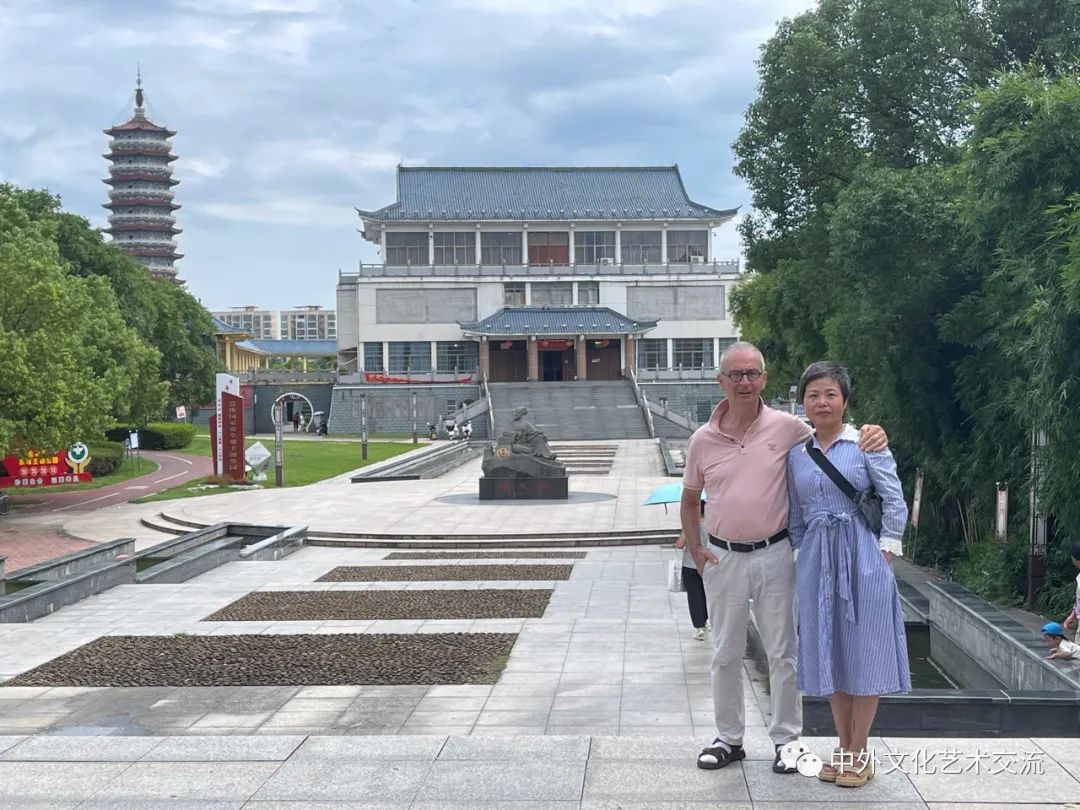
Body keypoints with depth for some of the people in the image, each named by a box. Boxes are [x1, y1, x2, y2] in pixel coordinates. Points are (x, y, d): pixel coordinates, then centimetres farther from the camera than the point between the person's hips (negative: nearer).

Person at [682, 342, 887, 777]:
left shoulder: (786, 427, -5)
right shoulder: (703, 439, 0)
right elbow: (690, 499, 12)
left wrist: (868, 434, -15)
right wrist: (695, 549, 3)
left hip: (774, 555, -2)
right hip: (722, 557, 2)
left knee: (782, 652, 6)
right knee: (725, 654, 11)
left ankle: (786, 738, 19)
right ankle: (729, 738, 24)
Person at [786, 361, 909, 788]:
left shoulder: (866, 443, -4)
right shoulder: (795, 453, 8)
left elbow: (894, 500, -4)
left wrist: (886, 549, -9)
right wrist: (801, 553, 9)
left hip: (862, 557, -4)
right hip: (815, 560, 4)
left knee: (863, 651, 2)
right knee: (829, 653, 9)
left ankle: (859, 753, 12)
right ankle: (844, 748, 21)